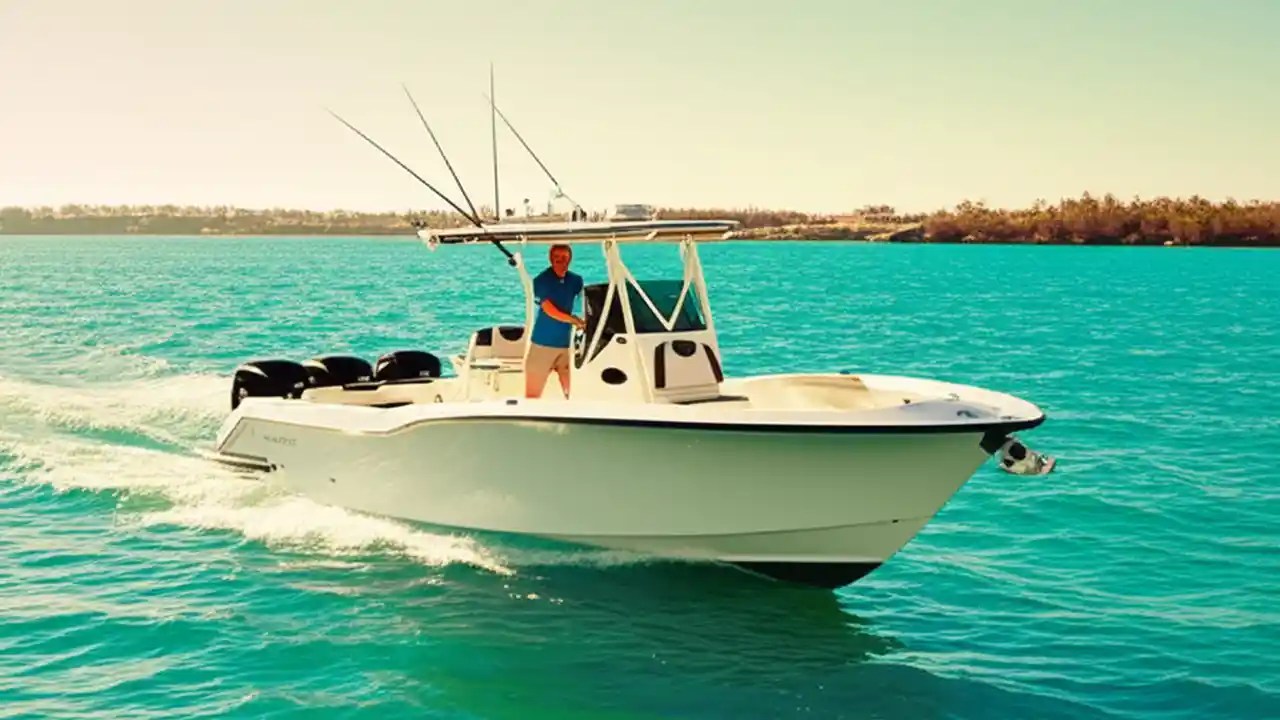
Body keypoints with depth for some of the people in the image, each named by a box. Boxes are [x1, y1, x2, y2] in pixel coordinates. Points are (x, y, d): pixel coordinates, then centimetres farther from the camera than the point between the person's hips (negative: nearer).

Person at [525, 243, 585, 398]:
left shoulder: (575, 281, 7)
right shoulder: (541, 280, -6)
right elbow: (549, 310, -12)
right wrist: (575, 320, -14)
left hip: (566, 344, 4)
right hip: (543, 344, -4)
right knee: (532, 395, -1)